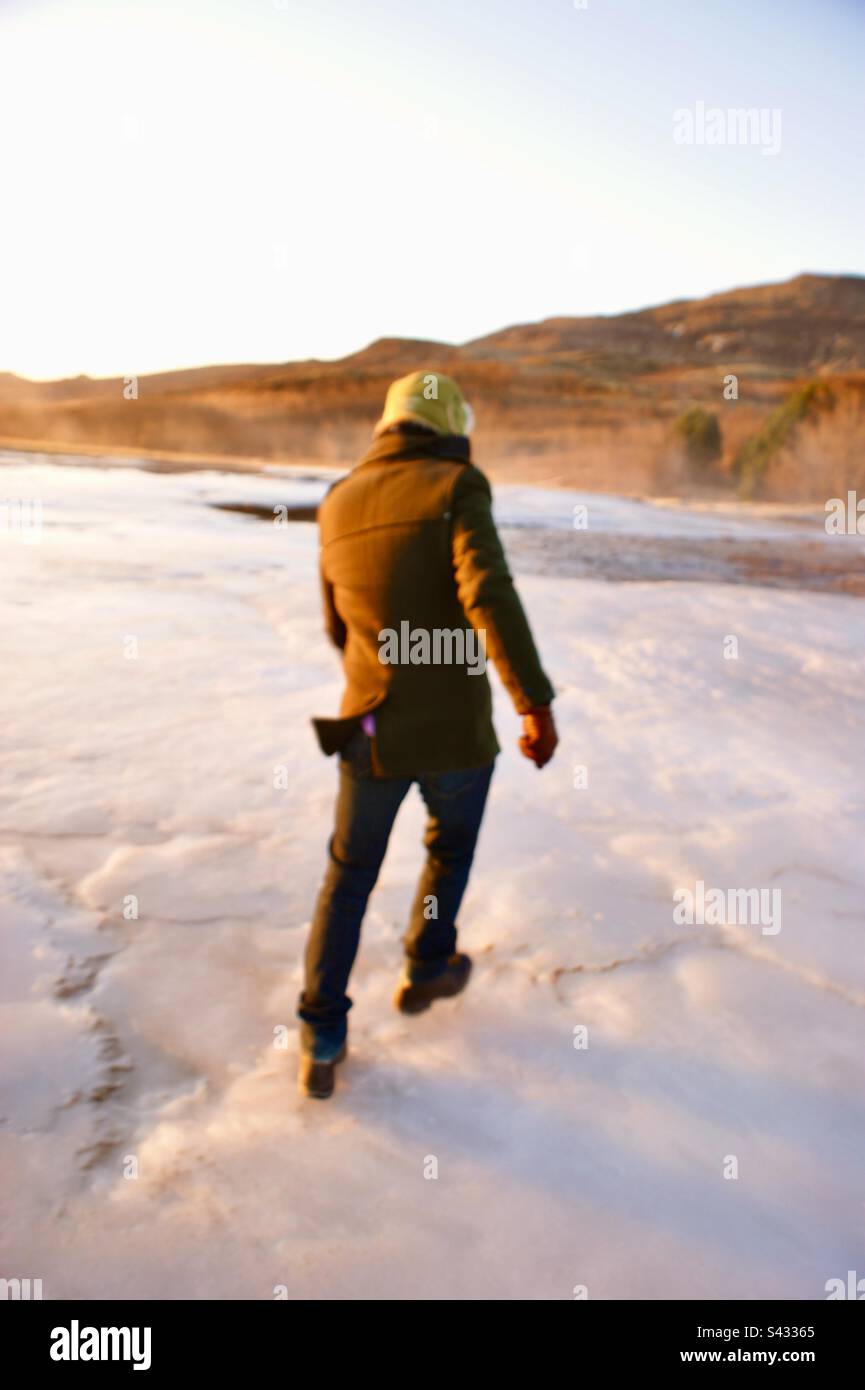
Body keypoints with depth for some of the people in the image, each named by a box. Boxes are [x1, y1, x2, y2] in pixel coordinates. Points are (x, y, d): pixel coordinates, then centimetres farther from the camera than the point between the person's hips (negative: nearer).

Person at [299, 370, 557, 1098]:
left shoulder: (338, 504, 8)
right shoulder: (457, 488, -7)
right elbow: (491, 595, -23)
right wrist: (537, 702, -21)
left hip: (370, 729, 3)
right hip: (456, 727, -3)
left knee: (350, 873, 19)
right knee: (451, 845, 26)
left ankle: (322, 1039, 18)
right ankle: (426, 971, 44)